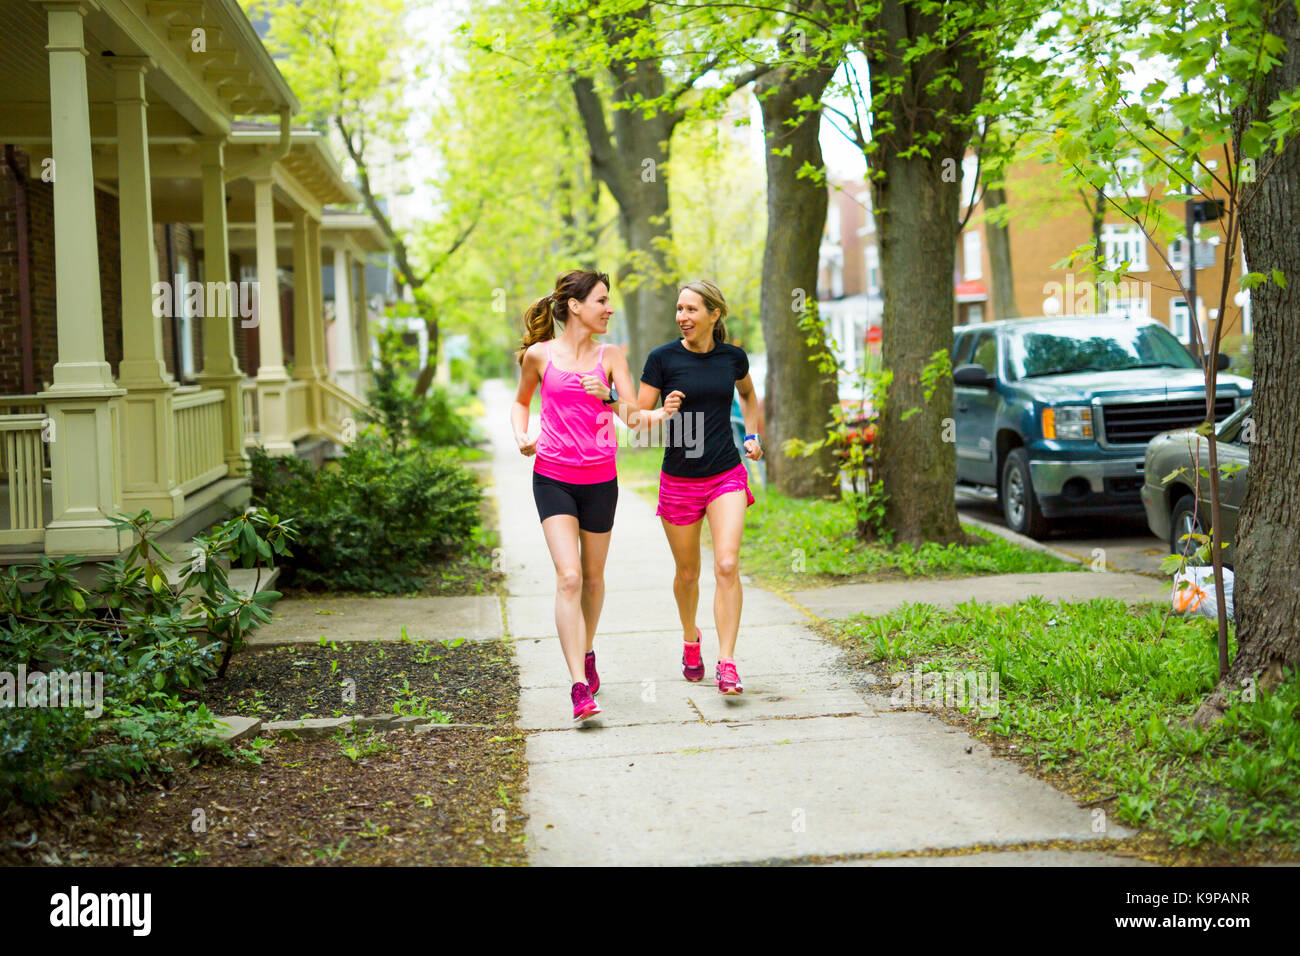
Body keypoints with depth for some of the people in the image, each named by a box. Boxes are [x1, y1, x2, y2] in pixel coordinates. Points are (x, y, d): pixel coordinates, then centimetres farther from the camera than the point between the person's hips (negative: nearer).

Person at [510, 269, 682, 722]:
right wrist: (521, 436, 0)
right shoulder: (538, 355, 0)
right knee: (568, 577, -15)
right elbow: (521, 400, 19)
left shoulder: (611, 357, 3)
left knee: (593, 576, 14)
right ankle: (579, 687, -17)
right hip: (553, 476, -2)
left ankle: (586, 653, 42)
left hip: (599, 478, 2)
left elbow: (632, 415, -8)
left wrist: (658, 414, -30)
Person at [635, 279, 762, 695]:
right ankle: (690, 638, 40)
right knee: (687, 573, 11)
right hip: (679, 481, 0)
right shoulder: (663, 358, -7)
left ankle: (727, 663, -12)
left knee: (727, 565, -15)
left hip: (727, 477, 1)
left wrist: (752, 435, 11)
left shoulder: (733, 357, 1)